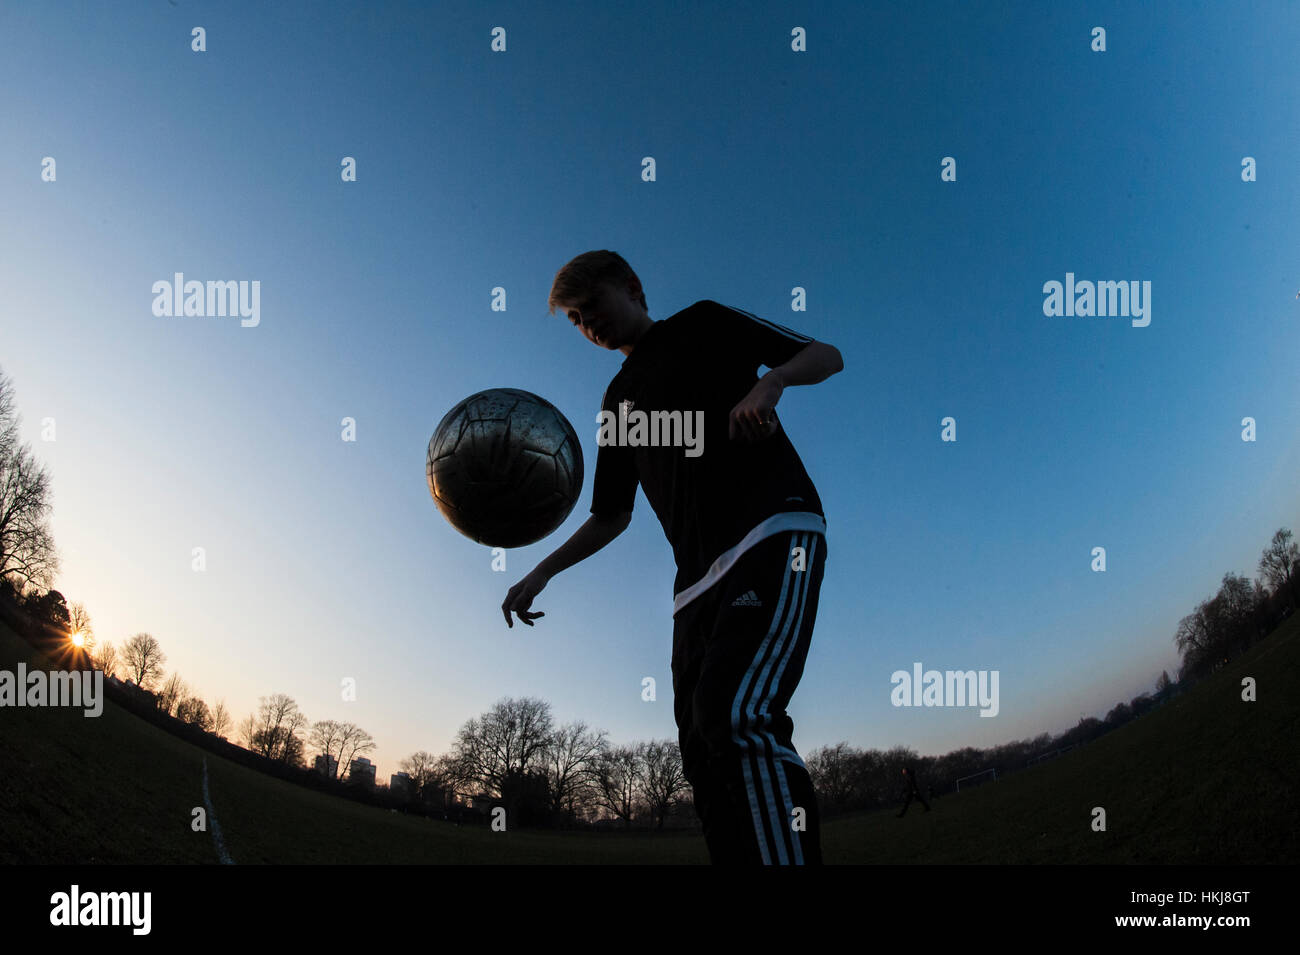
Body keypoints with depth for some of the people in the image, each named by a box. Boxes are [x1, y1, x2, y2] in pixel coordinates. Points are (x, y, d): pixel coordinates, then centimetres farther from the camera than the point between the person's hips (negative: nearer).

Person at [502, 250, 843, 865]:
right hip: (701, 573, 7)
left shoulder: (702, 325, 14)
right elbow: (613, 514, 30)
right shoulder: (618, 399, 28)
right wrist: (542, 572, 19)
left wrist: (770, 381, -13)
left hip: (774, 531, -6)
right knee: (706, 759, -4)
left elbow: (827, 356, 8)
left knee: (734, 711, -29)